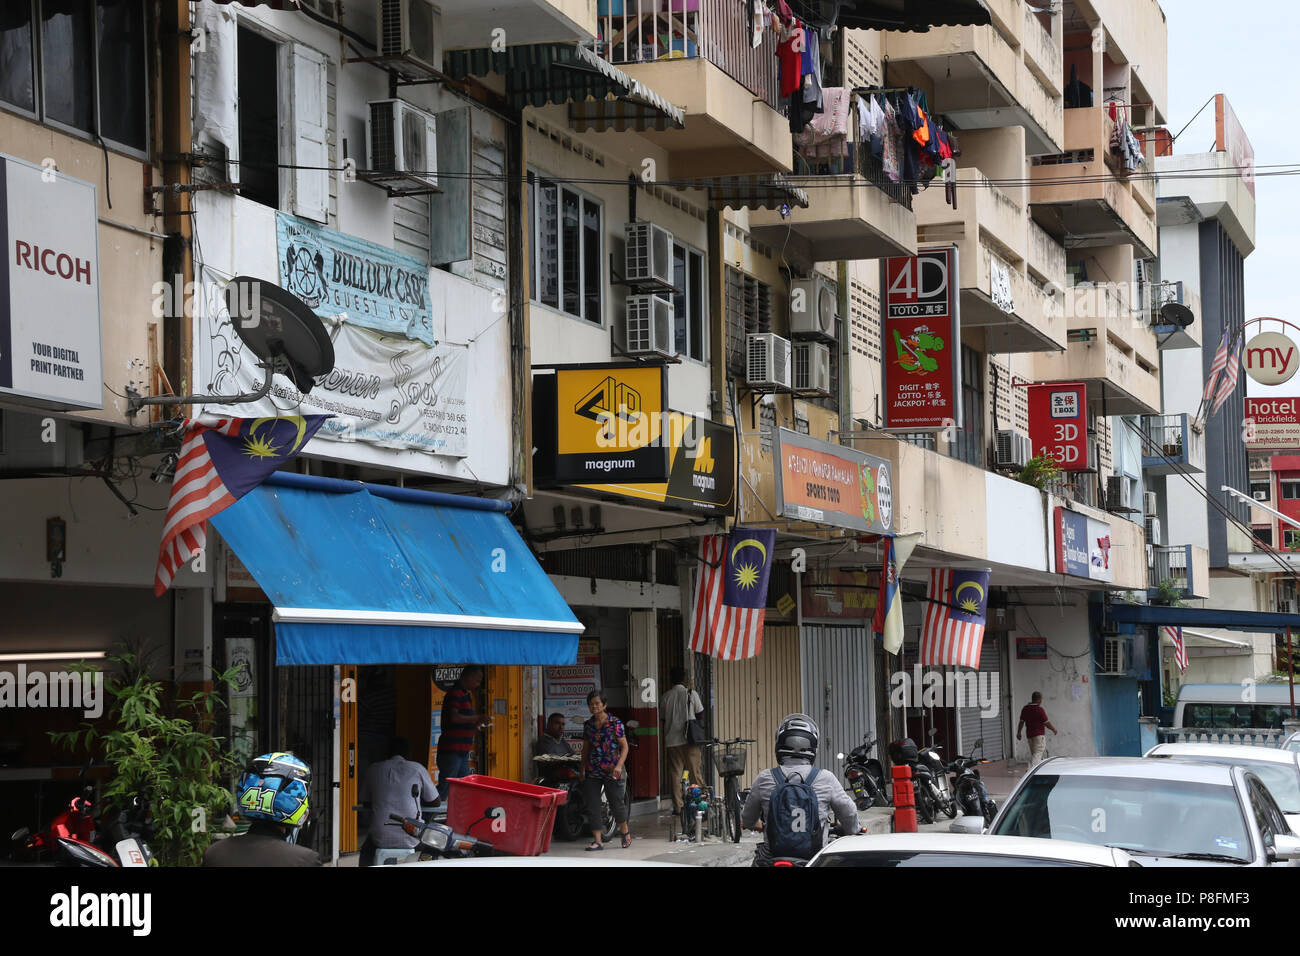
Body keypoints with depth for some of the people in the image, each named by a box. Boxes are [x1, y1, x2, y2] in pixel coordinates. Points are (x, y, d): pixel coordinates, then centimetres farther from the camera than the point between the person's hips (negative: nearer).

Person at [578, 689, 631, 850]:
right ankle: (597, 841, 3)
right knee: (592, 806, -1)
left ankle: (625, 833, 29)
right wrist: (582, 769, 13)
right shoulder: (588, 725, 8)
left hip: (611, 771, -4)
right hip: (592, 771, 4)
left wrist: (619, 765, -18)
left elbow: (624, 746, -6)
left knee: (617, 803, 5)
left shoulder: (615, 723, -5)